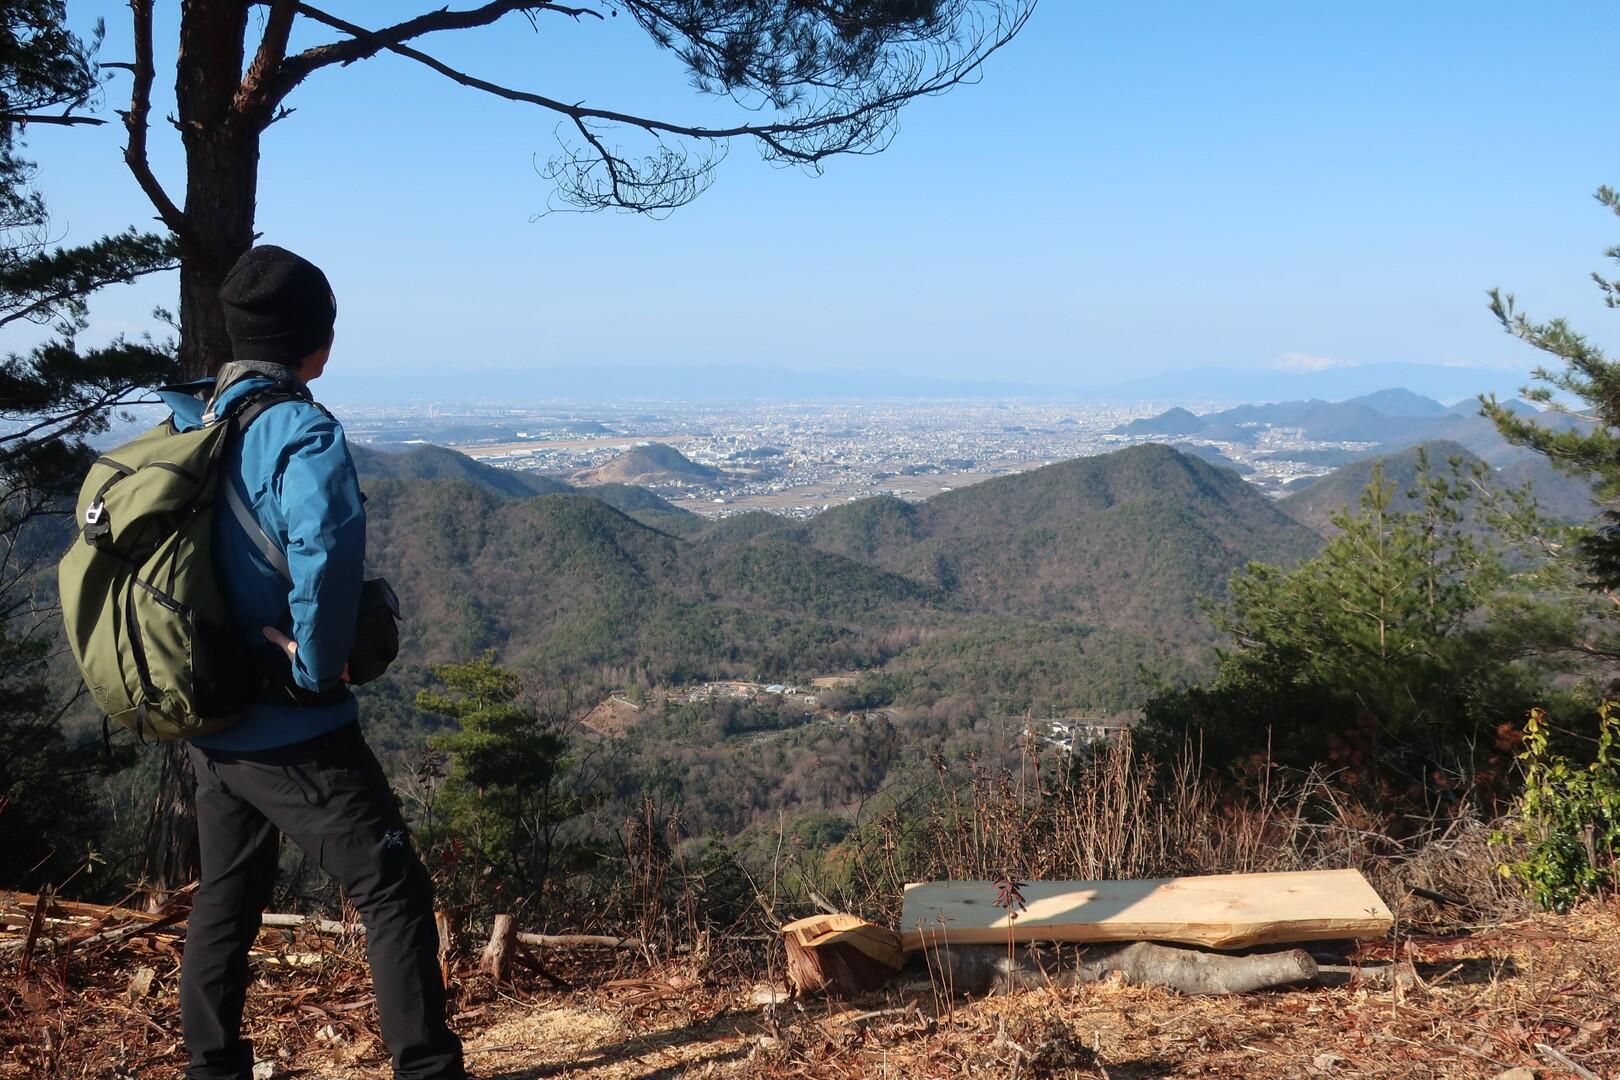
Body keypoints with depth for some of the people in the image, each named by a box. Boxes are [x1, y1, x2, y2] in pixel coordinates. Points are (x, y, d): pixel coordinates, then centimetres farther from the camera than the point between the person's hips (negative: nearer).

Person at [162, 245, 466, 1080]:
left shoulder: (183, 425, 7)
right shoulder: (301, 433, -19)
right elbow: (327, 549, -37)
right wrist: (318, 664, -21)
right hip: (291, 728, -8)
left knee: (224, 900, 22)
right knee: (394, 894, 1)